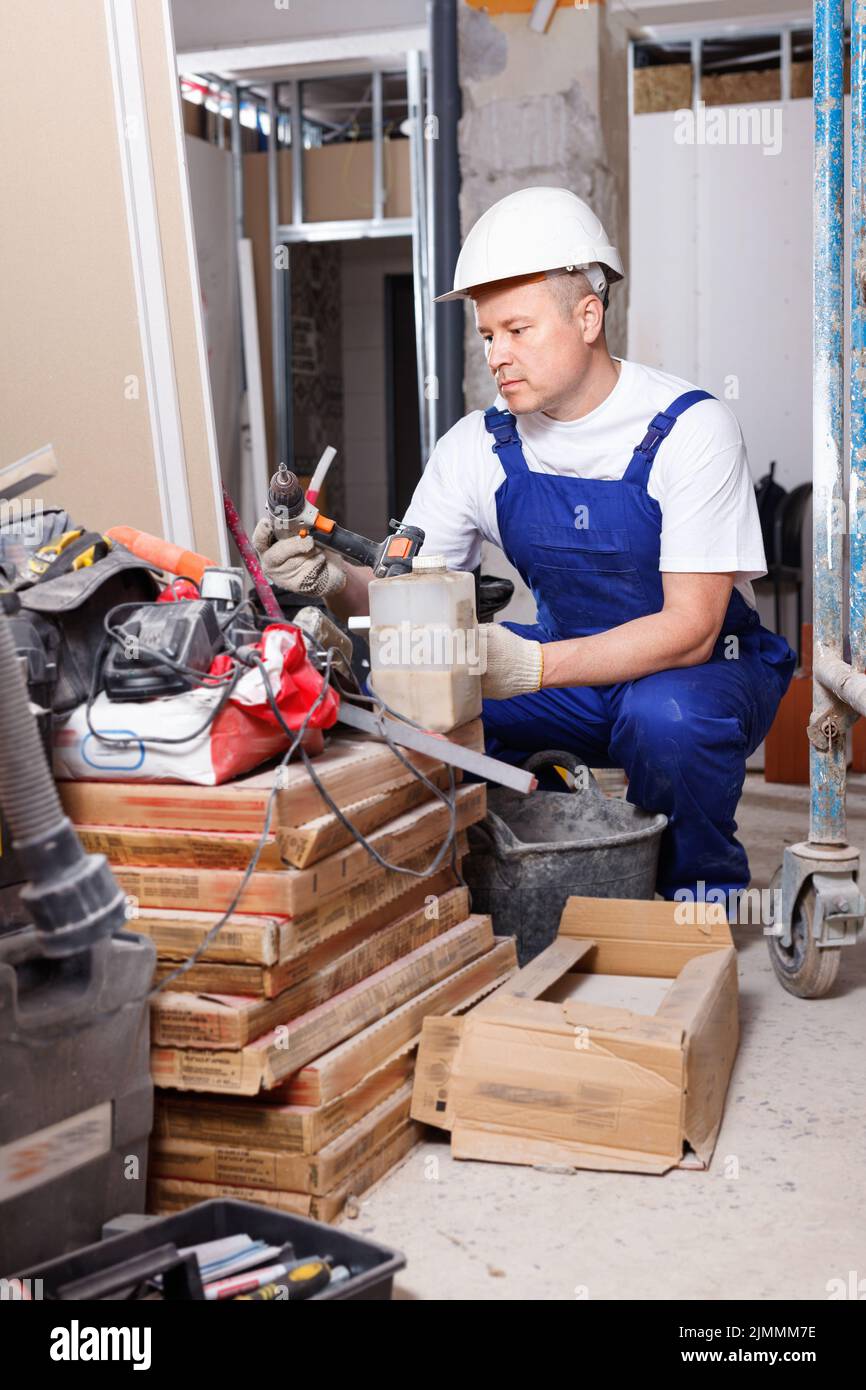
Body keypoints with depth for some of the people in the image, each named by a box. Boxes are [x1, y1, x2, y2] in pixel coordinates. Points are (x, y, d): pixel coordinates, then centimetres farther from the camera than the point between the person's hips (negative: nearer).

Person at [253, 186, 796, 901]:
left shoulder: (689, 427, -18)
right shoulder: (479, 446, -4)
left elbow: (689, 628, -24)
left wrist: (530, 667, -39)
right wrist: (337, 582, -27)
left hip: (703, 666, -4)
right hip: (571, 666, 4)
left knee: (665, 716, -38)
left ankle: (703, 896, -7)